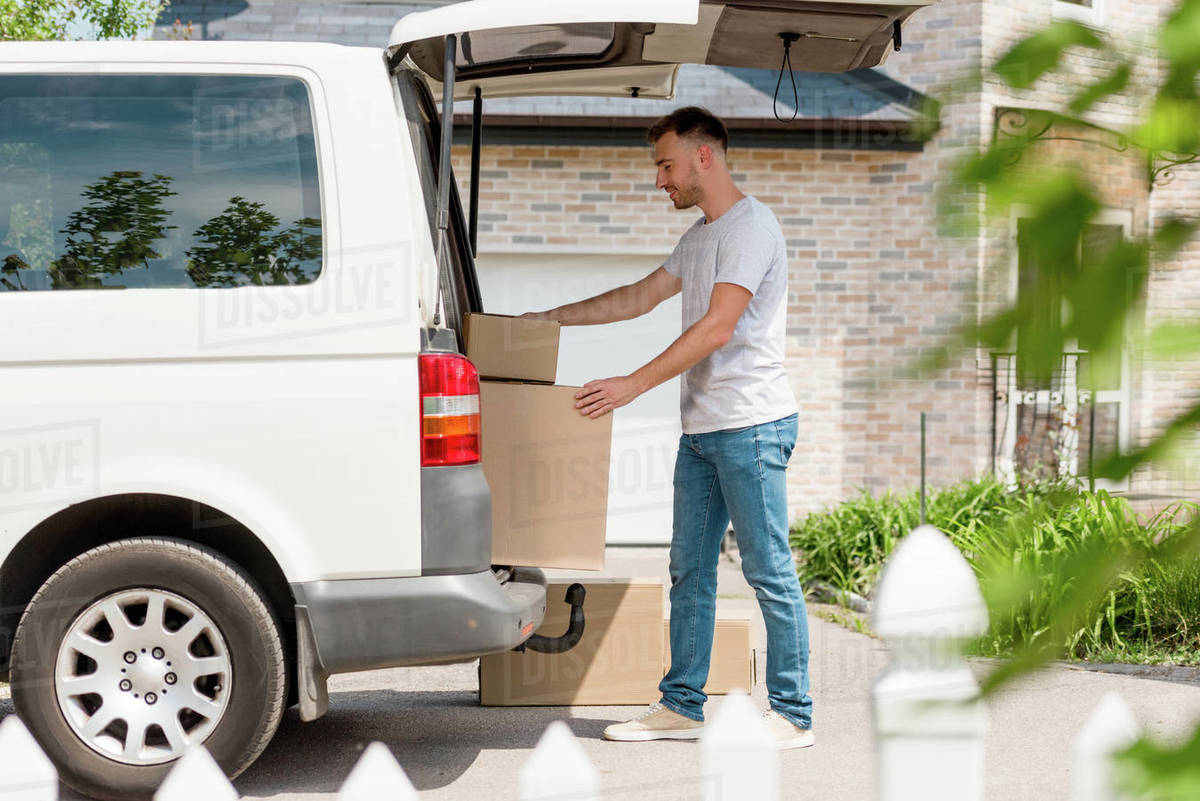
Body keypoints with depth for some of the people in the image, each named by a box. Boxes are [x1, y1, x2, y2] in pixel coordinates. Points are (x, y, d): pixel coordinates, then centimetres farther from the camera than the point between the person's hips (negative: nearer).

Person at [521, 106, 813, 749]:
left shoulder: (749, 227, -12)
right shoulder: (699, 237, 19)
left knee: (768, 570, -5)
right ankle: (682, 706, 18)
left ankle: (792, 715, 0)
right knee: (689, 569, 11)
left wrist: (633, 385, -22)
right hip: (701, 429, 10)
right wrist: (553, 318, 26)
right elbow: (642, 296, 30)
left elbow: (717, 330, -20)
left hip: (751, 424, -10)